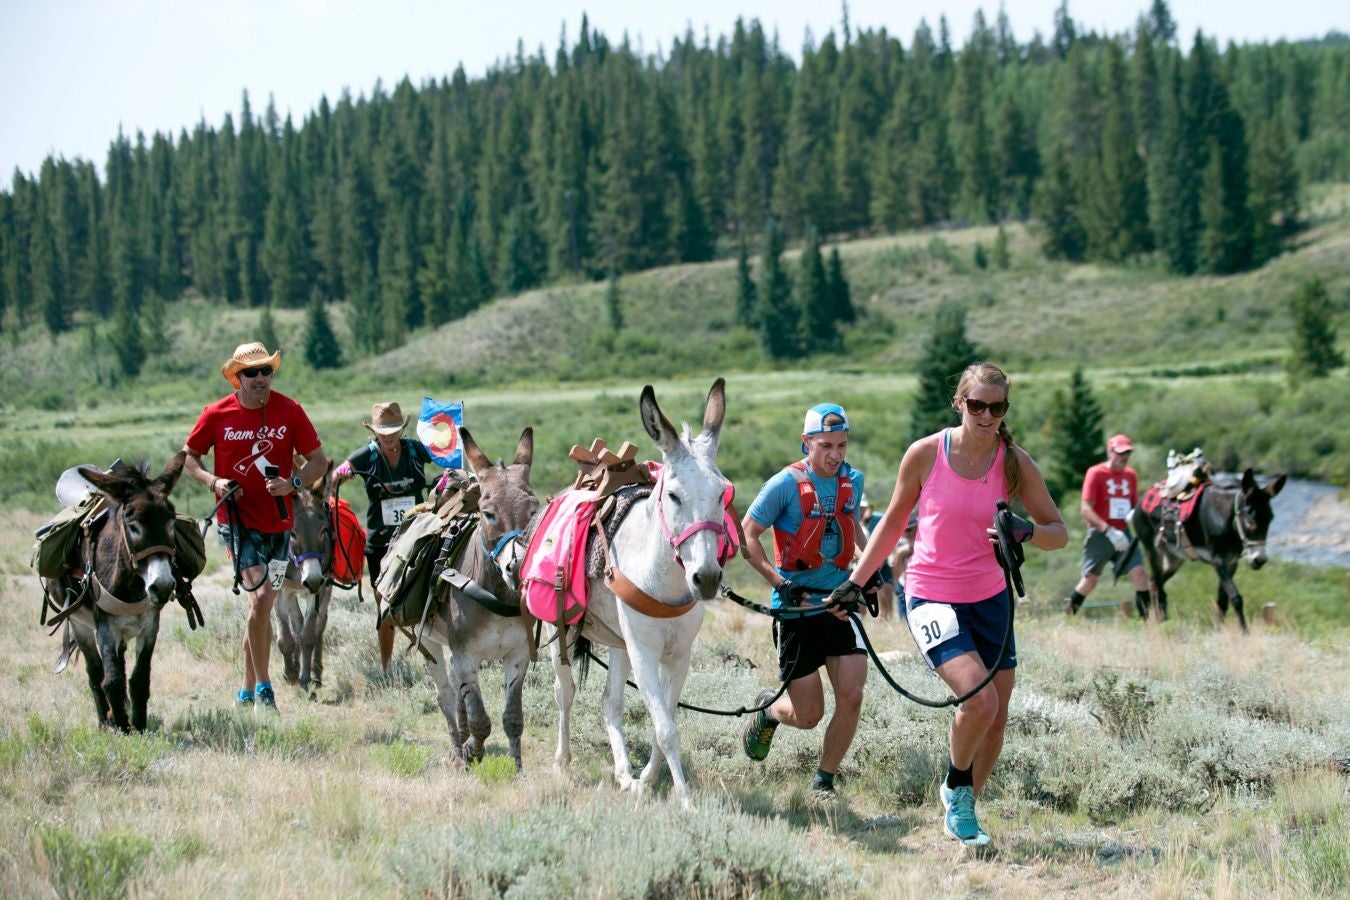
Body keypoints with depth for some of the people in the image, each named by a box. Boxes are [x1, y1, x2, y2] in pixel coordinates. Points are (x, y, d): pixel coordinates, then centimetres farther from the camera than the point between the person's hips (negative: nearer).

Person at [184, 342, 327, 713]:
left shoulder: (289, 411, -3)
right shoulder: (216, 415, -6)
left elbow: (318, 461, 1)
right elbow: (188, 458, 6)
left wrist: (293, 483, -18)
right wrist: (214, 481, -13)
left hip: (278, 522, 3)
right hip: (237, 520, -3)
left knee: (262, 604, 13)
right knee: (261, 595, -19)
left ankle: (248, 690, 28)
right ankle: (263, 687, -9)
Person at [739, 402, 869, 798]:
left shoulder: (853, 480, 5)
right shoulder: (787, 484, -12)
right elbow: (747, 535, -9)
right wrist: (781, 583, -19)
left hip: (840, 602, 4)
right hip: (798, 606, -4)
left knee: (851, 697, -10)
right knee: (808, 716, 0)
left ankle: (824, 780, 11)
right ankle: (769, 709, 36)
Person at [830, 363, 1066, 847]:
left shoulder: (1014, 462, -6)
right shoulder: (925, 454, -11)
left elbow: (1058, 533, -1)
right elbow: (893, 521, 4)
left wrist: (1028, 530, -23)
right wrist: (856, 581, 6)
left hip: (990, 598, 4)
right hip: (931, 597, -3)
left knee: (997, 717, 5)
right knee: (980, 700, -21)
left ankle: (960, 812, 26)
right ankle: (955, 785, 8)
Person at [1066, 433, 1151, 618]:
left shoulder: (1130, 475, 9)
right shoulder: (1096, 473, -7)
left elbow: (1135, 505, 20)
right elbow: (1085, 508, -13)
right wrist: (1109, 530, -23)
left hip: (1123, 534, 4)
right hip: (1100, 534, -4)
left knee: (1139, 573, -12)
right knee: (1089, 580, 5)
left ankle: (1146, 618, -10)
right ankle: (1069, 615, 23)